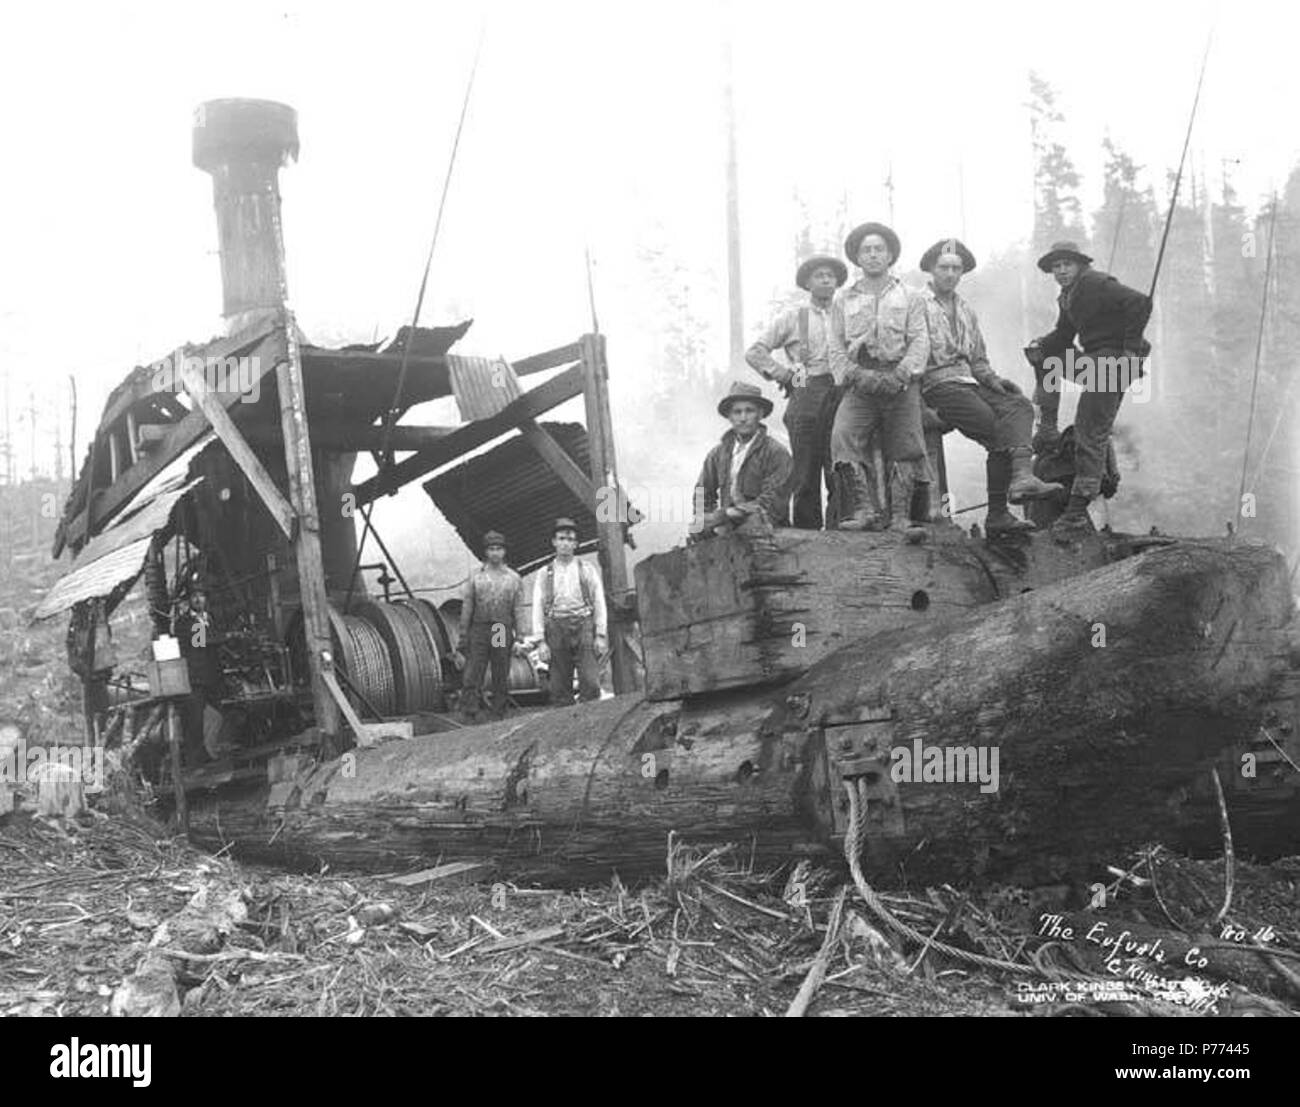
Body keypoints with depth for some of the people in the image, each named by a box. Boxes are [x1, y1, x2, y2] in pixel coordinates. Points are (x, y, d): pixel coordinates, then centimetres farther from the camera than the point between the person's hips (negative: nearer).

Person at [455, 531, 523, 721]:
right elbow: (466, 610, 5)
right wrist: (462, 645, 0)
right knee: (472, 679, -7)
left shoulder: (513, 578, 8)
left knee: (501, 681, 4)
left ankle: (498, 720, 11)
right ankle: (469, 721, -6)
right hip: (479, 630, -1)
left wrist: (519, 639, 1)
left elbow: (518, 611, 8)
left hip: (503, 632, 1)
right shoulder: (475, 576, 6)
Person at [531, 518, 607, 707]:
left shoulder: (587, 570, 10)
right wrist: (541, 641, -2)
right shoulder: (545, 574, 11)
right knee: (559, 687, -1)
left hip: (584, 626, -1)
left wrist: (601, 636, -1)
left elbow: (599, 603, 8)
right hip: (557, 628, 1)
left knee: (591, 683, -10)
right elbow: (538, 608, 7)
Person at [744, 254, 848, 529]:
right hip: (805, 395, -1)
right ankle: (806, 530, 2)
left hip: (841, 395, 1)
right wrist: (785, 375, 0)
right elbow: (755, 353, 7)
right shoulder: (791, 318, 11)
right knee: (805, 473, -3)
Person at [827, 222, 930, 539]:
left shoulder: (909, 298, 16)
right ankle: (866, 510, -28)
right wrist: (856, 375, -5)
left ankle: (901, 517, -10)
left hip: (901, 381, 0)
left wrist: (900, 374, -12)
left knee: (904, 447, -11)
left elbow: (920, 342, 5)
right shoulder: (843, 300, 20)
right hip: (860, 382, 0)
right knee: (843, 435, -23)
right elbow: (836, 348, 13)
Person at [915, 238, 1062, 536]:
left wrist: (993, 380, 8)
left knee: (1020, 407, -23)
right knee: (999, 430, -25)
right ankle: (997, 515, -24)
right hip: (937, 385, -6)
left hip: (968, 383, 6)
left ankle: (1021, 477, -38)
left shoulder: (966, 312, 26)